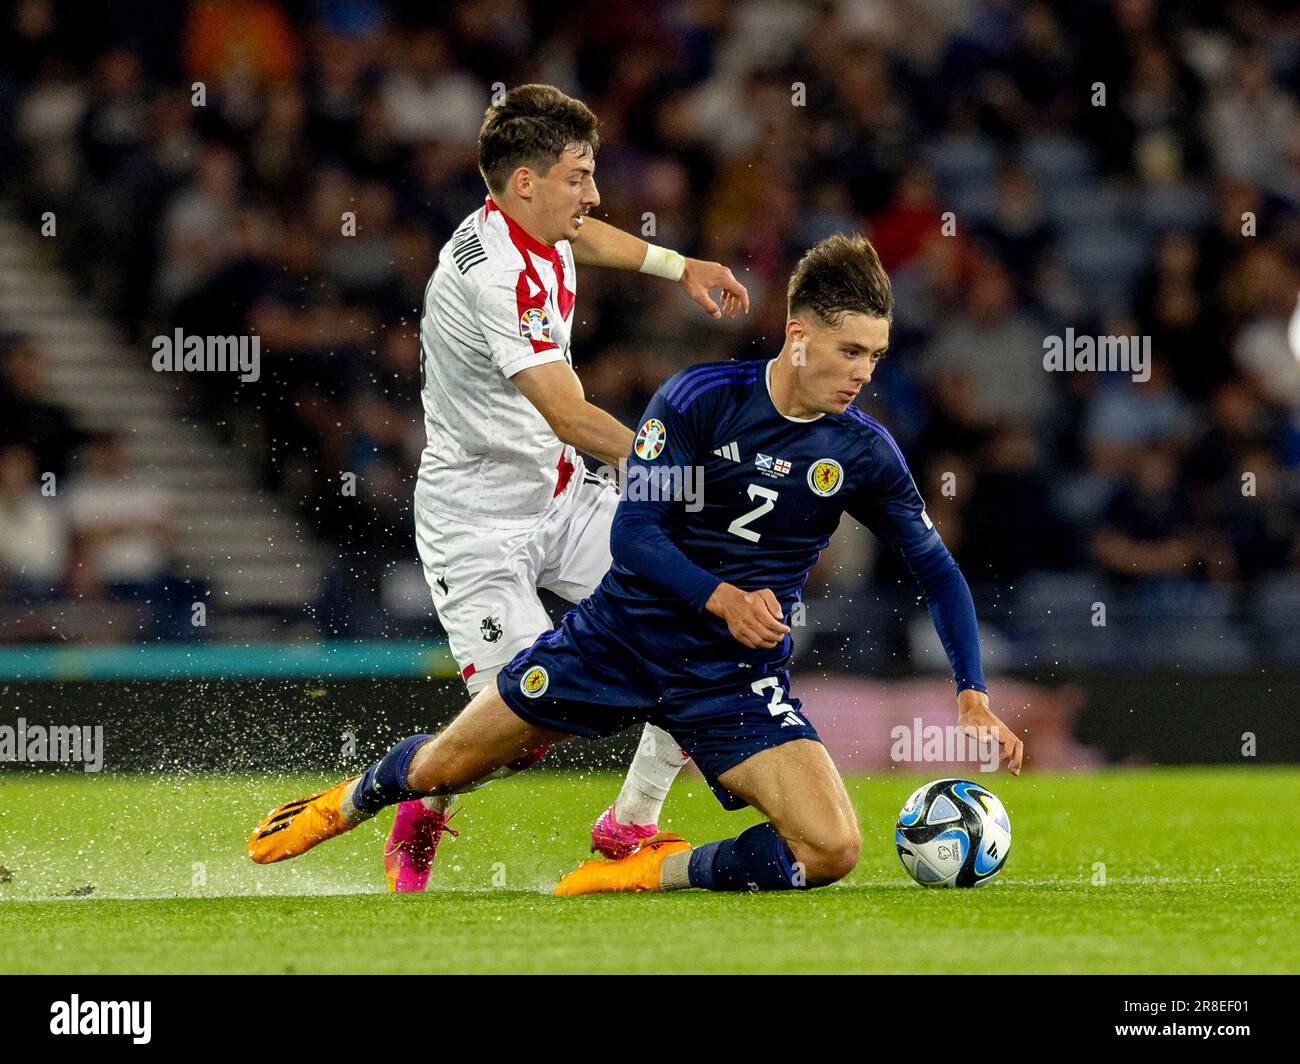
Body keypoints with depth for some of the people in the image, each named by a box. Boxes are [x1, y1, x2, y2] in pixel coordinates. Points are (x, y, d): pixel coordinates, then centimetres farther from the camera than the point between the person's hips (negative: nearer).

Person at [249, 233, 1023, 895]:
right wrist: (721, 597, -32)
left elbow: (939, 574, 3)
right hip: (624, 635, -1)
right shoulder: (700, 399, -14)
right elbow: (634, 534, -17)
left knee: (832, 850, -21)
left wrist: (974, 698, -8)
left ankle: (656, 871, 1)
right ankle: (349, 802, 45)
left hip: (737, 677, 1)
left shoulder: (864, 453, -7)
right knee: (441, 768, 10)